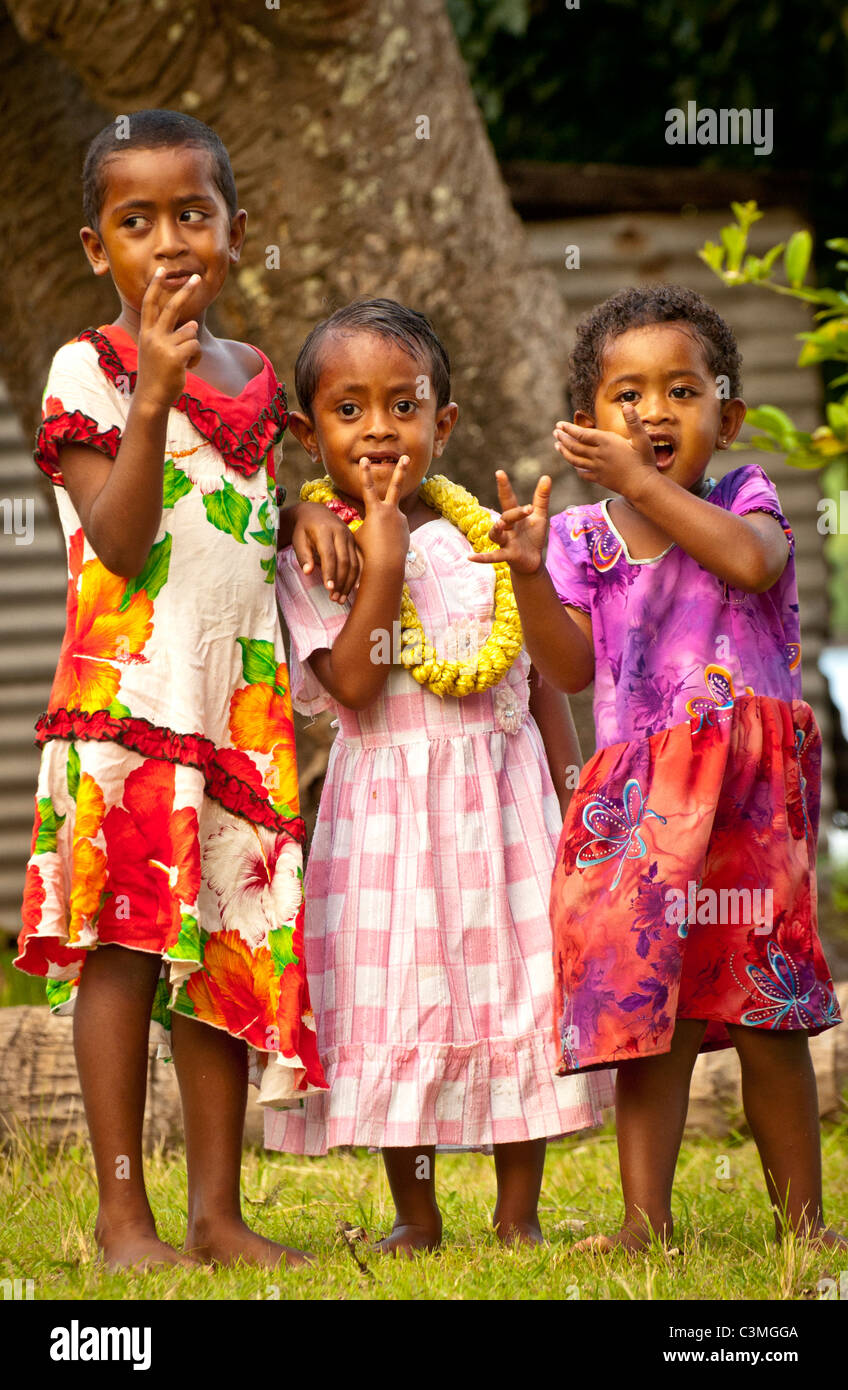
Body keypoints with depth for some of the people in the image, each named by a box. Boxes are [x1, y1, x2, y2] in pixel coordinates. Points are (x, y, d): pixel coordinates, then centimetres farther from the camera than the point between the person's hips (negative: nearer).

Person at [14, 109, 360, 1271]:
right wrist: (151, 393, -22)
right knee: (126, 939, -8)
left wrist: (303, 514, 8)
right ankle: (123, 1211, -4)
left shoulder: (254, 379, 15)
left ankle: (217, 1211, 11)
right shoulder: (87, 372, -4)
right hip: (126, 692, -6)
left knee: (232, 944, 6)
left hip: (242, 697, 6)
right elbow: (120, 543, -14)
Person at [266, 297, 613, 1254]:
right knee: (398, 999, 0)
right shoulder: (314, 560, -3)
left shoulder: (489, 540, 7)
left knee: (519, 989, 1)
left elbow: (542, 683, 11)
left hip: (504, 792, 2)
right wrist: (384, 566, -17)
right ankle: (415, 1216, 12)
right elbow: (354, 685, -16)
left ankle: (518, 1212, 11)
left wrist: (576, 796, 7)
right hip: (389, 803, -2)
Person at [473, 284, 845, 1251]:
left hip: (753, 793, -1)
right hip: (642, 803, 1)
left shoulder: (743, 504, 4)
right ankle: (645, 1221, 1)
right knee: (653, 1023, -2)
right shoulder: (582, 538, 7)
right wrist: (529, 574, -17)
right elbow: (572, 670, -2)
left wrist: (643, 484, -20)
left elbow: (753, 561, -20)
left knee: (768, 1015, 3)